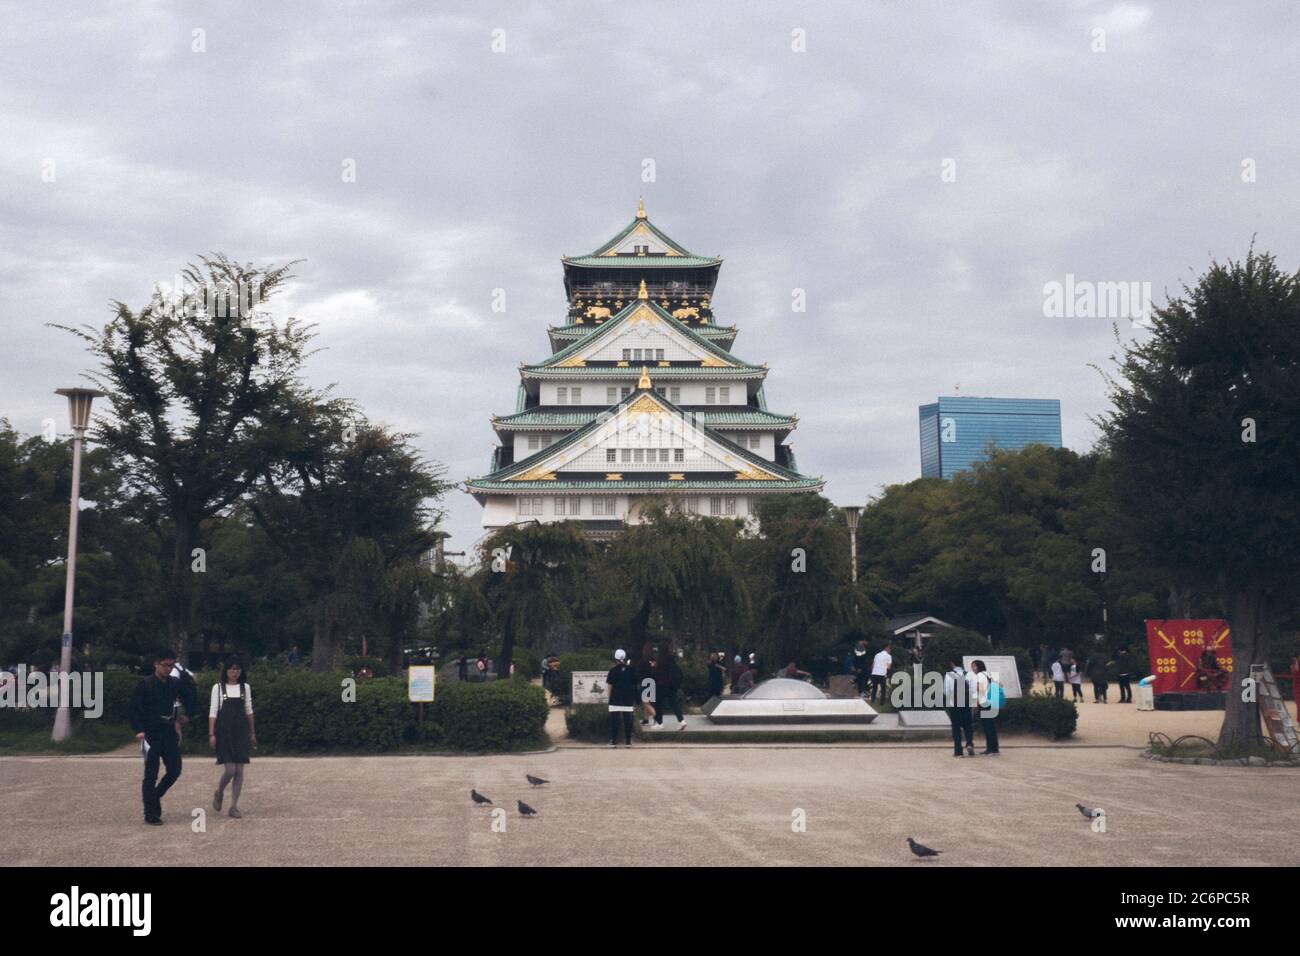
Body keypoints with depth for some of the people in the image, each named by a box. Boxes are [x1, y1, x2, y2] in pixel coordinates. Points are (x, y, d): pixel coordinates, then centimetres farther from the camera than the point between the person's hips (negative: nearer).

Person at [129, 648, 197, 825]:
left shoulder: (176, 683, 5)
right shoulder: (145, 684, -8)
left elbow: (191, 698, 21)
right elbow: (134, 708, -12)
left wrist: (186, 715, 12)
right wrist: (139, 730, -19)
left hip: (169, 731, 5)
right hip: (151, 733, -5)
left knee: (175, 770, 1)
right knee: (151, 774, -1)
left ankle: (153, 796, 26)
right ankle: (151, 815, 4)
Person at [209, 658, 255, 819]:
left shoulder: (245, 687, 8)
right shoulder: (218, 687, 0)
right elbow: (213, 712, -1)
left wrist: (252, 732, 15)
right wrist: (211, 734, -7)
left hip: (241, 731, 3)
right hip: (224, 731, -3)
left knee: (239, 770, -1)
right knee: (229, 769, -12)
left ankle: (234, 806, 7)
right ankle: (219, 793, 19)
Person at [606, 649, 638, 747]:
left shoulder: (613, 670, -5)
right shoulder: (631, 670, 5)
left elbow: (609, 685, -4)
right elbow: (634, 686, 11)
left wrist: (608, 697, 5)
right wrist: (634, 701, 19)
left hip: (615, 699, -3)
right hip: (628, 700, 3)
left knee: (614, 721, 1)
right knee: (628, 720, 6)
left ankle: (613, 741, 0)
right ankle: (628, 741, 6)